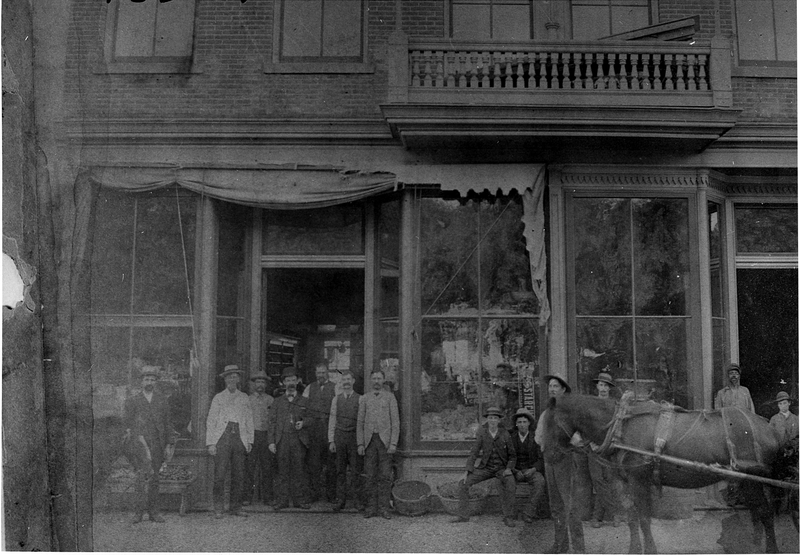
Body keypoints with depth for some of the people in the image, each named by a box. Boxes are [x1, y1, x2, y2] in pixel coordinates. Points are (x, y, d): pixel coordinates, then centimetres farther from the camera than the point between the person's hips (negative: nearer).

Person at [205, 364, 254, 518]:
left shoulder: (245, 398, 16)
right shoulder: (218, 398, 10)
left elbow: (249, 421, 16)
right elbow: (210, 421, 6)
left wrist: (249, 440, 7)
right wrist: (210, 443, -3)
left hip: (239, 438, 2)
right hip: (222, 437, -2)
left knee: (238, 475, 1)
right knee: (220, 474, -7)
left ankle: (235, 507, 8)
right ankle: (218, 508, -1)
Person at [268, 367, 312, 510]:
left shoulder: (304, 401, 14)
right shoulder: (277, 402, 14)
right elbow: (272, 422, 9)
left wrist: (303, 423, -5)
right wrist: (271, 441, 0)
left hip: (299, 440, 0)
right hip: (282, 439, 1)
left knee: (299, 469, -3)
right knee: (283, 470, -1)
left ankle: (300, 499, 4)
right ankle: (282, 500, 4)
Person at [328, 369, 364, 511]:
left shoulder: (359, 399, 2)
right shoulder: (336, 400, 9)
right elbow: (332, 421, 10)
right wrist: (331, 441, 3)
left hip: (355, 436, -2)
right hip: (339, 435, 2)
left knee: (355, 470, -1)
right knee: (340, 469, 5)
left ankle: (357, 499, 7)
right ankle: (340, 500, 11)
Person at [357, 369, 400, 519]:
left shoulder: (390, 397, 4)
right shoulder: (364, 398, 10)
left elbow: (395, 421, 1)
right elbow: (360, 422, 10)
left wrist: (393, 443, -8)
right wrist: (360, 444, 1)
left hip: (385, 440, -1)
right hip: (369, 440, 2)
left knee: (385, 476, -3)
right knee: (371, 476, 2)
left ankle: (383, 508, 1)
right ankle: (371, 508, 7)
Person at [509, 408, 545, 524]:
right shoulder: (511, 438, 6)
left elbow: (542, 460, -1)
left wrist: (533, 470, -19)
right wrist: (515, 471, -13)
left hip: (532, 471, -1)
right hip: (515, 472, 1)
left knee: (540, 482, -34)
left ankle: (528, 512, -34)